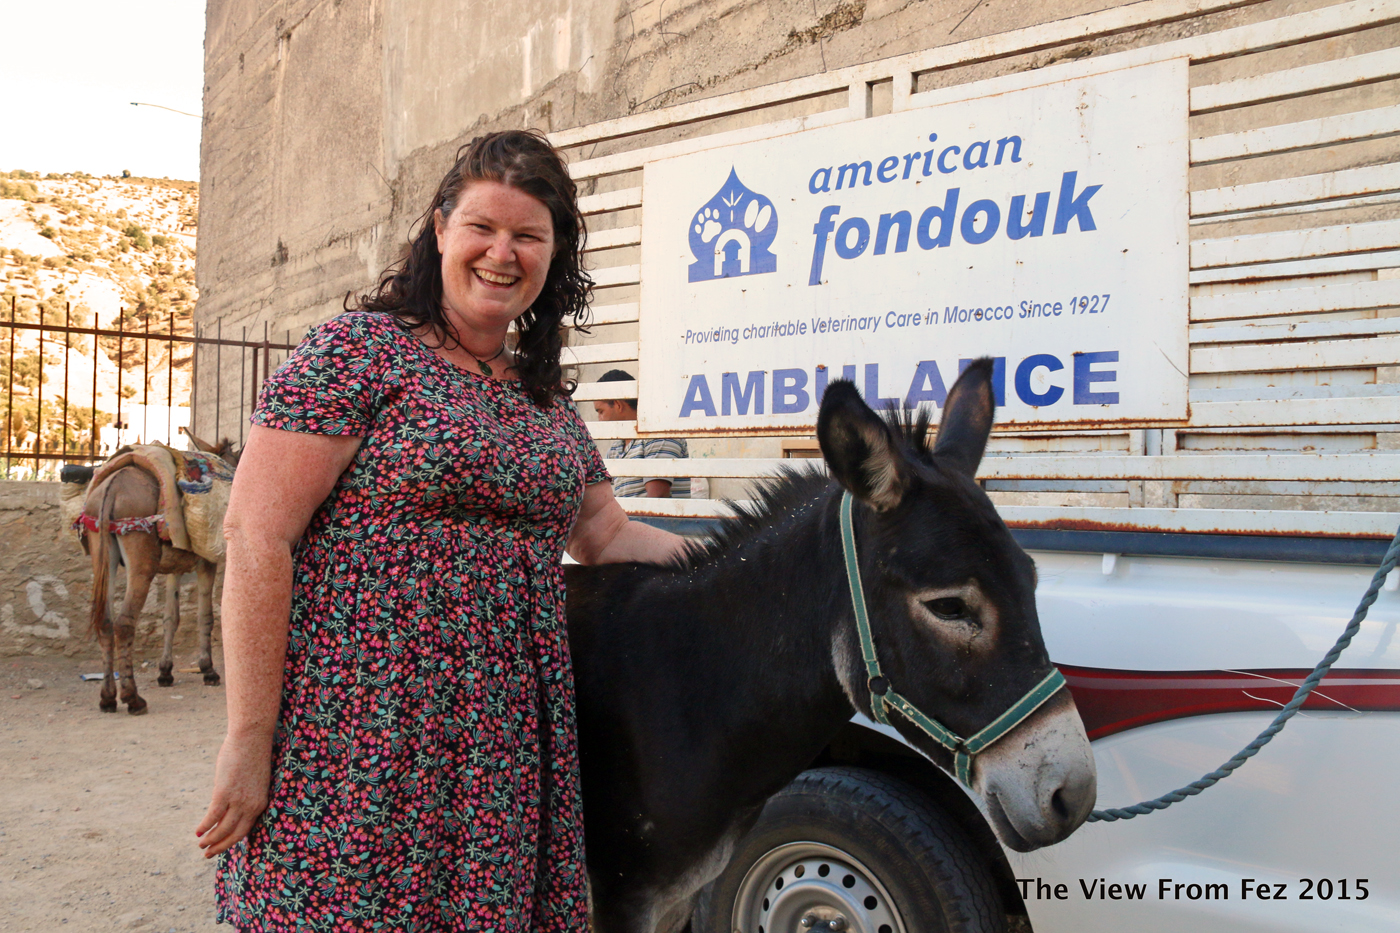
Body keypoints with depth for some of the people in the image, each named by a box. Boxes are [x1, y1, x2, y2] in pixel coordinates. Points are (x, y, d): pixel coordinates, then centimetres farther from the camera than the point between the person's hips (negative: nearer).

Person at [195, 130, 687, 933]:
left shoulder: (550, 398, 13)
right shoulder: (362, 349, -6)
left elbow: (610, 538, 18)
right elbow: (256, 534, -11)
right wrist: (249, 740, -14)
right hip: (358, 737, -5)